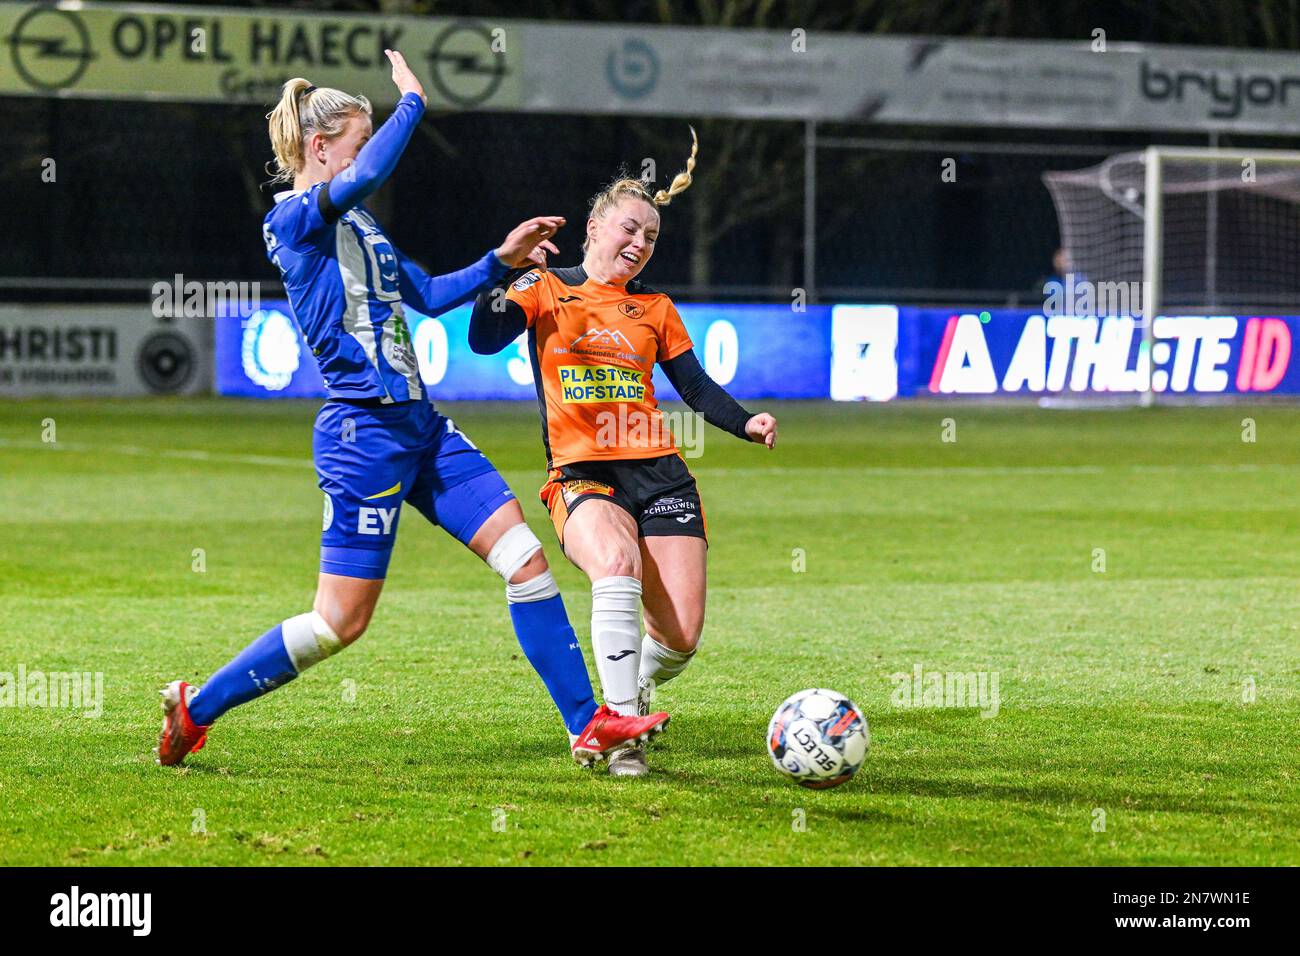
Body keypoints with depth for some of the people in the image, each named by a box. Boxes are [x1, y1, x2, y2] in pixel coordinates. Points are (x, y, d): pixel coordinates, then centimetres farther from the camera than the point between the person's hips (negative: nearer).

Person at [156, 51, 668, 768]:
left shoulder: (357, 224, 18)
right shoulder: (295, 218, -10)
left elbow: (429, 296, 27)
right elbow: (366, 175, -31)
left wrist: (500, 261, 15)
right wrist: (412, 102, -17)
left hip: (418, 426, 9)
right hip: (364, 431, -9)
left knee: (524, 556, 1)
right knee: (341, 621, -3)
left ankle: (589, 725, 4)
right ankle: (196, 707, 13)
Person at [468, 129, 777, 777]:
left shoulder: (654, 309, 17)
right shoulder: (546, 291, 8)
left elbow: (697, 388, 14)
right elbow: (484, 339, -7)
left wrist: (746, 424, -4)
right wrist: (508, 268, -19)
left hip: (658, 472, 3)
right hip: (580, 474, -3)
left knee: (681, 637, -9)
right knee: (617, 562, -36)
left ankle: (634, 693, 29)